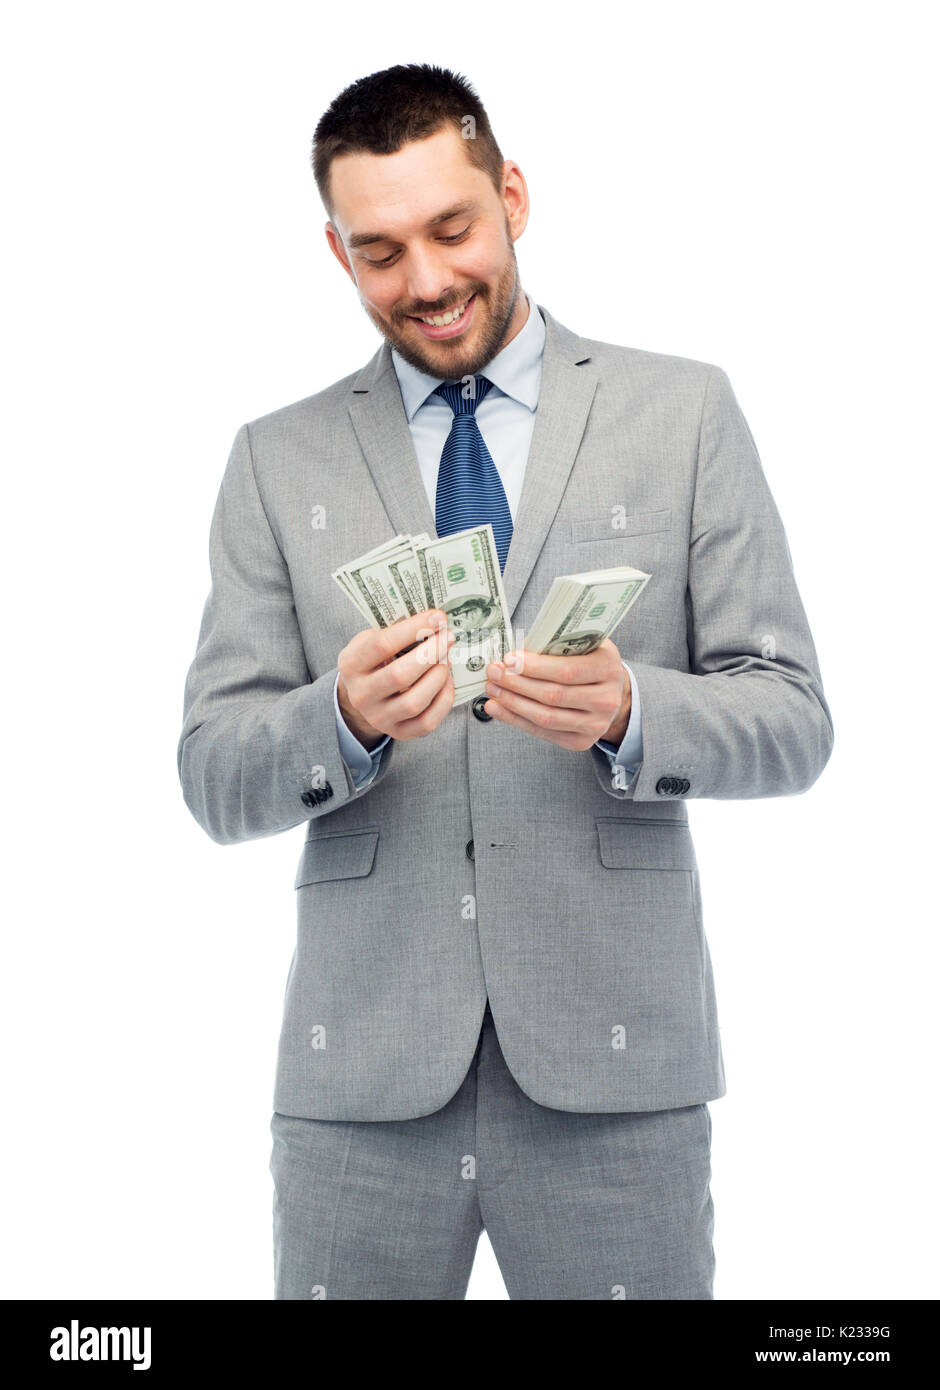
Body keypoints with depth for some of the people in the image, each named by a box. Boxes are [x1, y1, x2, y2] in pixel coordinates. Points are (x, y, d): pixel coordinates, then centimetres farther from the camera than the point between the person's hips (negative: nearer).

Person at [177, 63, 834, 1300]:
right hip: (363, 1063, 1)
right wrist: (346, 719, -17)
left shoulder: (684, 413, 5)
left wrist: (630, 715, -18)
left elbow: (793, 721, 2)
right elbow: (213, 779, 4)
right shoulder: (278, 460, 8)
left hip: (613, 1059, -1)